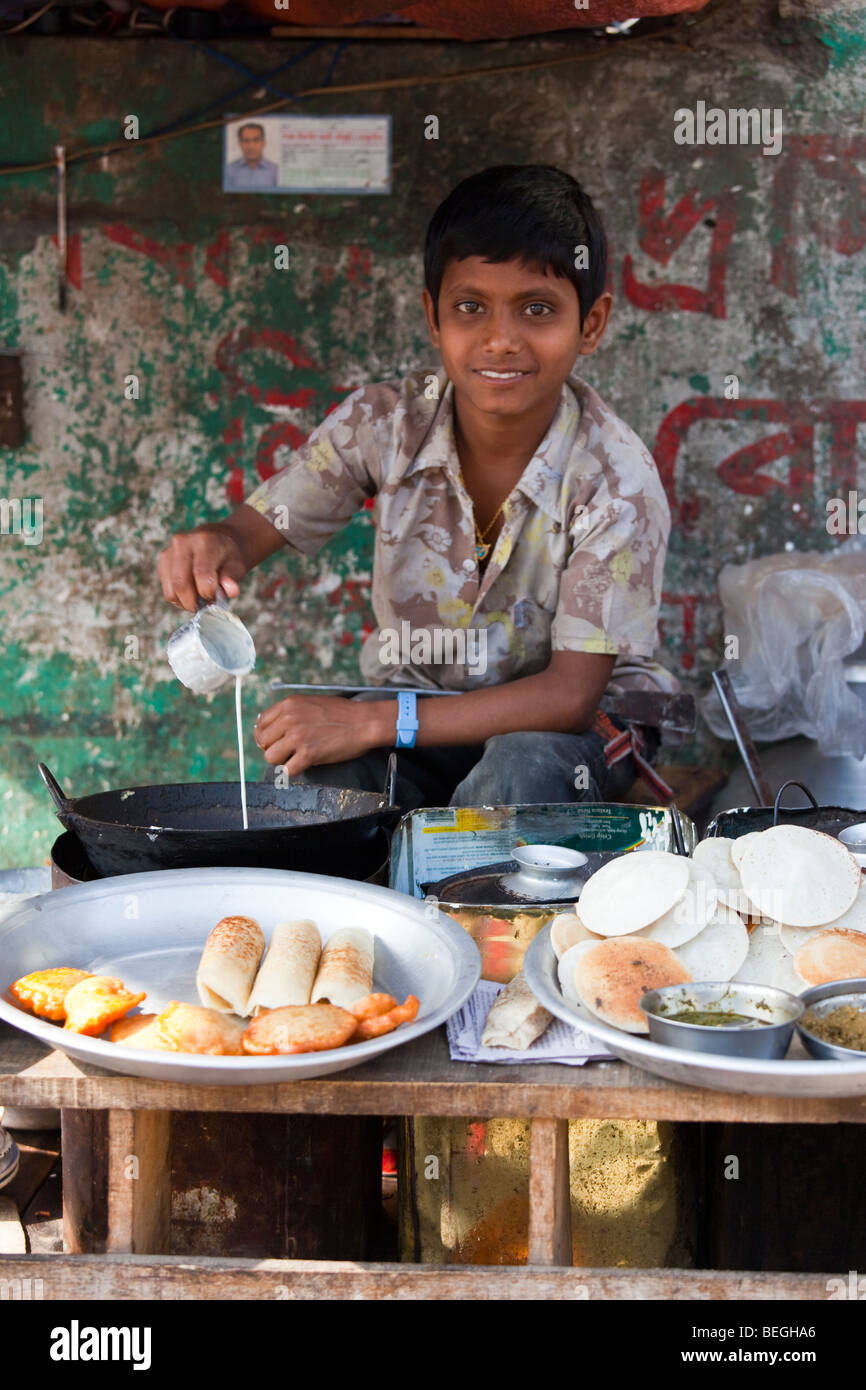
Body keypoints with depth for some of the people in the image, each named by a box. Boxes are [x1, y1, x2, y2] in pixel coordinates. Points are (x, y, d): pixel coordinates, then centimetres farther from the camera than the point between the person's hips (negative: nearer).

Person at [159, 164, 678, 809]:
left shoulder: (616, 478, -22)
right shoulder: (383, 422, -12)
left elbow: (570, 693, -24)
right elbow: (258, 527, -6)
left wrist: (373, 722, -32)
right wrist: (214, 547, -34)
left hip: (579, 725, -2)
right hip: (417, 697, 2)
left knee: (525, 768, -35)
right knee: (323, 776, -29)